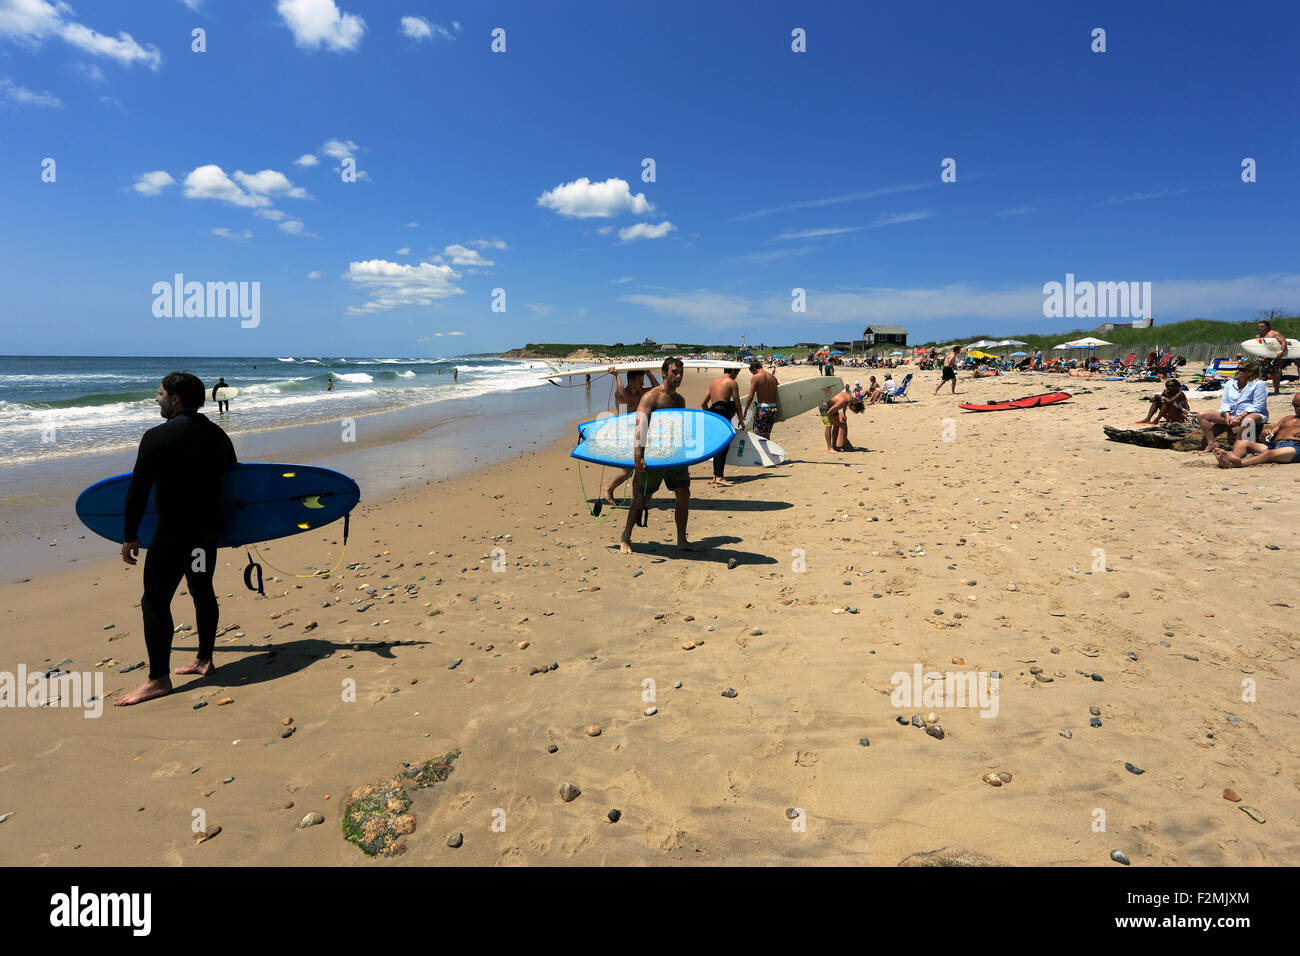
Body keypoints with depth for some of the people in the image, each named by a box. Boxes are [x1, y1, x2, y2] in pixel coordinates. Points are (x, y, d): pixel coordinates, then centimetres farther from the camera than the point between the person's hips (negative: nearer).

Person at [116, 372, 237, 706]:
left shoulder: (158, 437, -12)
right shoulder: (218, 434, 9)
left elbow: (138, 490, -13)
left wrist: (130, 536, -6)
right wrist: (222, 525, 25)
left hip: (175, 531, -8)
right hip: (209, 527, 8)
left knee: (155, 602, -1)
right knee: (202, 592, 18)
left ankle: (158, 679, 2)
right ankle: (204, 660, 28)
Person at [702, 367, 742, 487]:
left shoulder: (713, 382, 23)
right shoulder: (732, 382, 3)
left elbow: (703, 404, 23)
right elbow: (737, 404, 4)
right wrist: (741, 420, 15)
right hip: (723, 413, -8)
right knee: (724, 445, -11)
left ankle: (715, 476, 15)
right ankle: (719, 477, -19)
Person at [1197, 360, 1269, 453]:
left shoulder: (1258, 384, -1)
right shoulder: (1229, 384, 17)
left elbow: (1258, 406, -9)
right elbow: (1224, 402, 12)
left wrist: (1240, 417, -22)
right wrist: (1227, 416, -9)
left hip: (1253, 414, -6)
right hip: (1231, 414, 6)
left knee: (1248, 420, -45)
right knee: (1201, 415, -11)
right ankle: (1212, 443, -18)